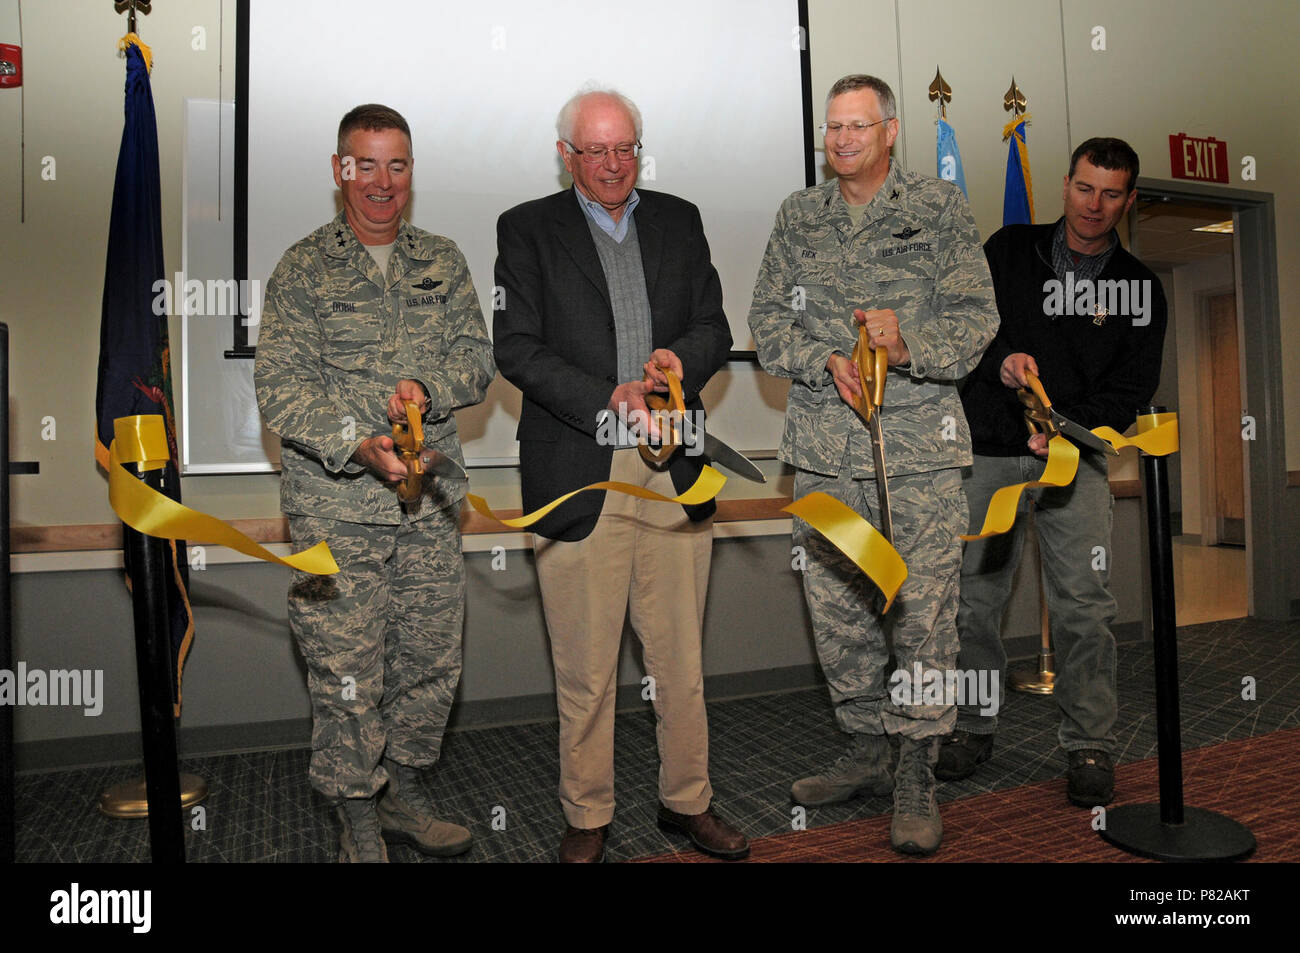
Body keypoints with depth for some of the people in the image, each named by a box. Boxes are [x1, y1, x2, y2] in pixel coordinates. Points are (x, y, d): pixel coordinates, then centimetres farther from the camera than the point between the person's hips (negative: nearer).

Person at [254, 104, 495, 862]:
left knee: (433, 660, 12)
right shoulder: (303, 270, 1)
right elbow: (281, 387, -7)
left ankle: (404, 794, 34)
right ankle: (359, 826, 22)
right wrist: (360, 446, -22)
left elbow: (478, 356, 7)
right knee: (347, 672, 2)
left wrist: (429, 389, -14)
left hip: (431, 503, 4)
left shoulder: (444, 263, 12)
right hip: (337, 512, -3)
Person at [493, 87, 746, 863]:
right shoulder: (527, 229, 5)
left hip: (675, 474, 3)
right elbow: (517, 349, -5)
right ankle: (588, 816, 26)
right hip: (577, 475, -3)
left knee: (682, 658, 12)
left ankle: (688, 801, 30)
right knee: (585, 668, 6)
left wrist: (682, 357, -10)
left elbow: (716, 330, 13)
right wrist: (609, 402, -15)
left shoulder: (680, 221, 15)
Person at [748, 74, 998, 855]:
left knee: (925, 609, -3)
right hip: (824, 446, 3)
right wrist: (828, 360, -10)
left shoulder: (941, 209, 5)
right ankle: (867, 754, 26)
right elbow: (768, 320, 8)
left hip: (920, 442, -3)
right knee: (836, 607, 9)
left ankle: (917, 781, 11)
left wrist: (910, 342, -19)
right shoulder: (799, 217, 13)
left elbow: (977, 315, 0)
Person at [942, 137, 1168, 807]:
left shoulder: (1139, 288, 9)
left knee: (1083, 606, -6)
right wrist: (1000, 361, -15)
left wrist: (1069, 427, -14)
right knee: (973, 600, 3)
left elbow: (1132, 390, 3)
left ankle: (1090, 747, 10)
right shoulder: (1009, 249, 8)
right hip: (986, 452, 0)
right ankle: (973, 729, 20)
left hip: (1075, 458, 0)